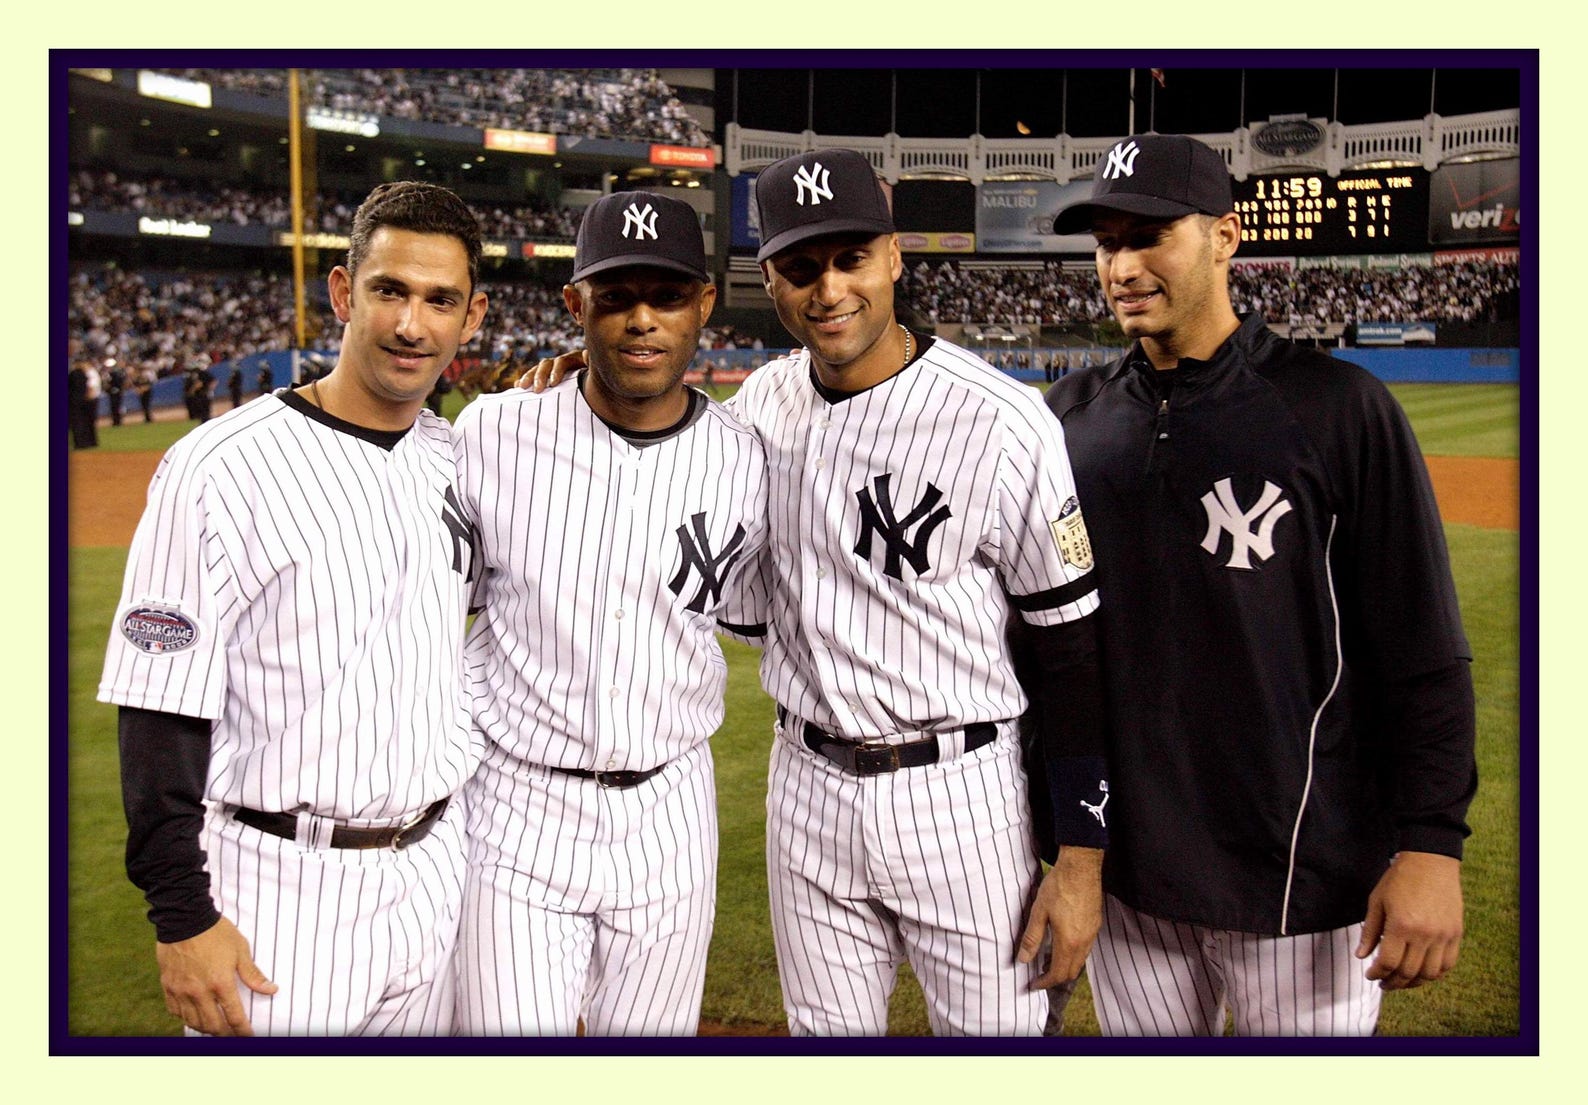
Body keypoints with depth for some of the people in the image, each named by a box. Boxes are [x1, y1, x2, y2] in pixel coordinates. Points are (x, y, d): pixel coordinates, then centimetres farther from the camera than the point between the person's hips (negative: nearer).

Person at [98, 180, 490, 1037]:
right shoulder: (219, 468, -14)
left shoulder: (461, 460, 4)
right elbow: (161, 708, -13)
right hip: (282, 891, -5)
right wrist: (182, 917, -14)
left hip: (435, 871, 6)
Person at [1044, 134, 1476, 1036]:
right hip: (1122, 863, 4)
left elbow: (1424, 650, -9)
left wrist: (1431, 844, -13)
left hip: (1301, 870, -4)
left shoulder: (1336, 408, -9)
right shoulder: (1074, 414, 4)